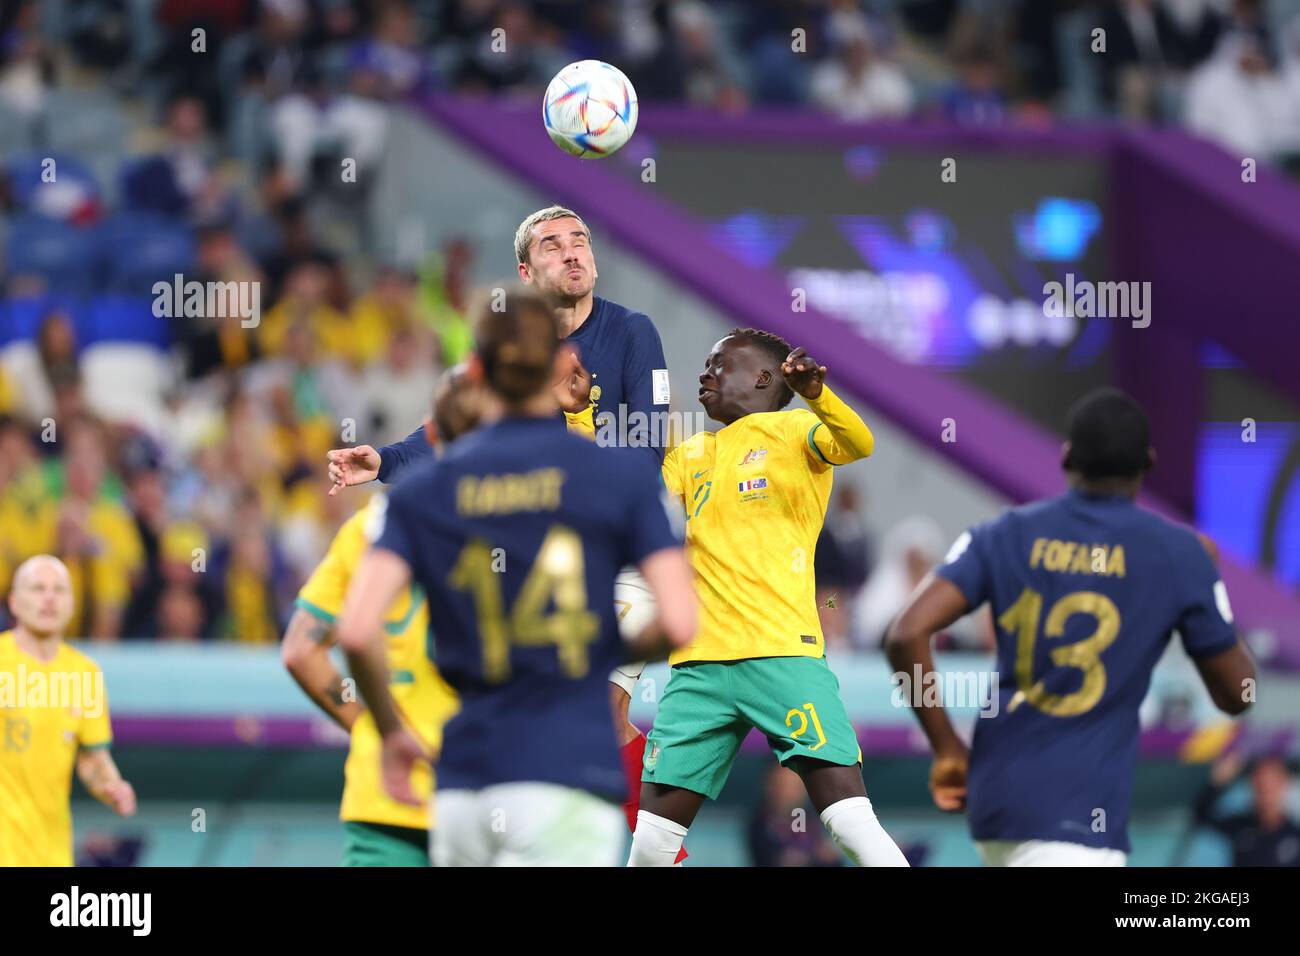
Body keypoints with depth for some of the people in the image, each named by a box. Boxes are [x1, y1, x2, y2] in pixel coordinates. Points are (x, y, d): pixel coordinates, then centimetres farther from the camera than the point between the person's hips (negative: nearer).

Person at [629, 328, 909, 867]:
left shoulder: (790, 430, 4)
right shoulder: (691, 455, 22)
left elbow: (858, 445, -15)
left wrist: (816, 393, -35)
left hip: (783, 653, -5)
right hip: (698, 663, 5)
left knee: (851, 821, -16)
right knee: (652, 838, 0)